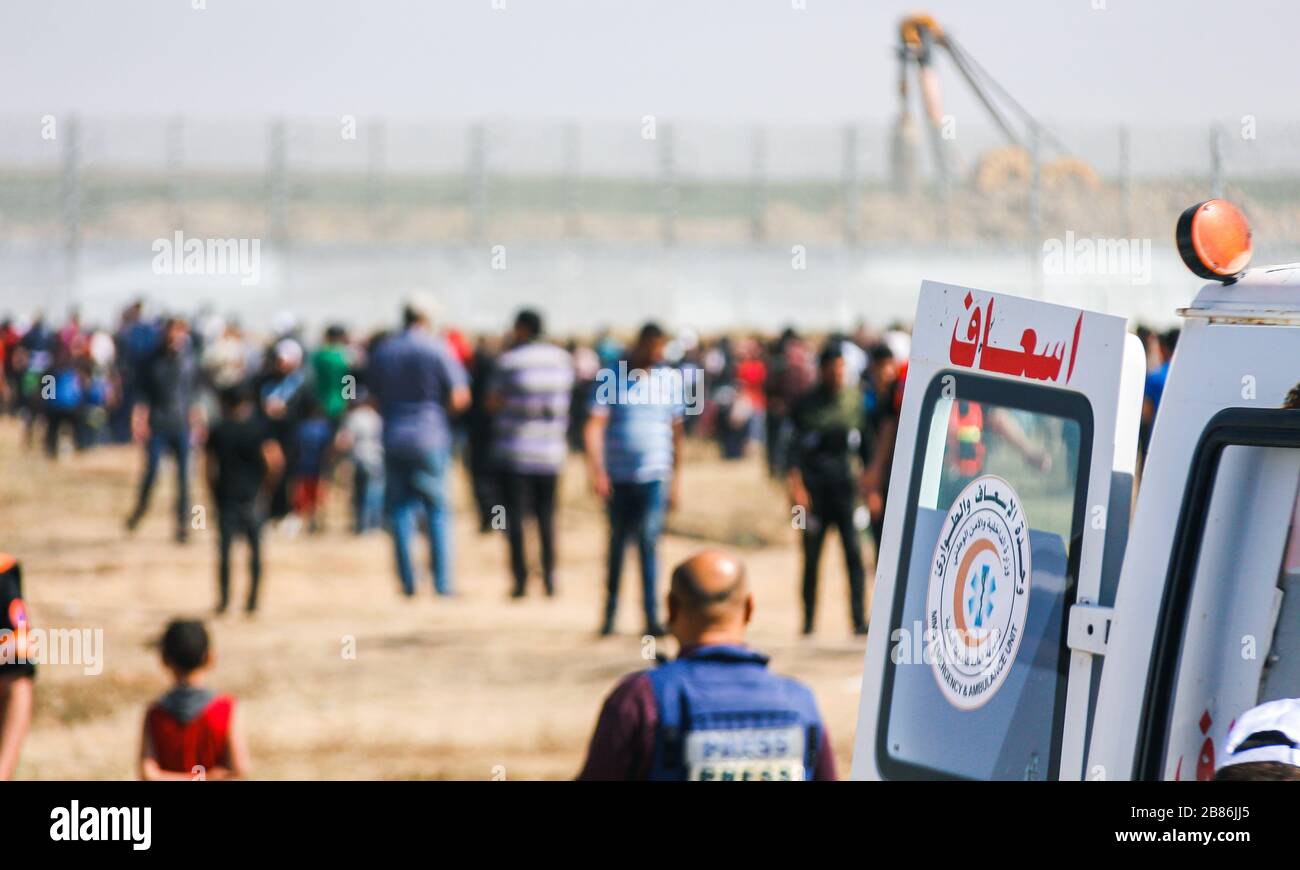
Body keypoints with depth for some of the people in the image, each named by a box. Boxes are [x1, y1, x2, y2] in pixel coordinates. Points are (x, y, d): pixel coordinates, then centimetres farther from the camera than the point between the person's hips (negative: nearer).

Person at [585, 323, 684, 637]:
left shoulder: (667, 381, 8)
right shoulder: (611, 379, 0)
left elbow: (676, 431, 14)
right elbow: (594, 426, -5)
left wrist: (675, 478, 14)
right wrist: (597, 471, -14)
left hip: (654, 477, 1)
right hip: (618, 477, 0)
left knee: (648, 542, -9)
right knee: (617, 544, 7)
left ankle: (651, 616, -10)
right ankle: (609, 612, 18)